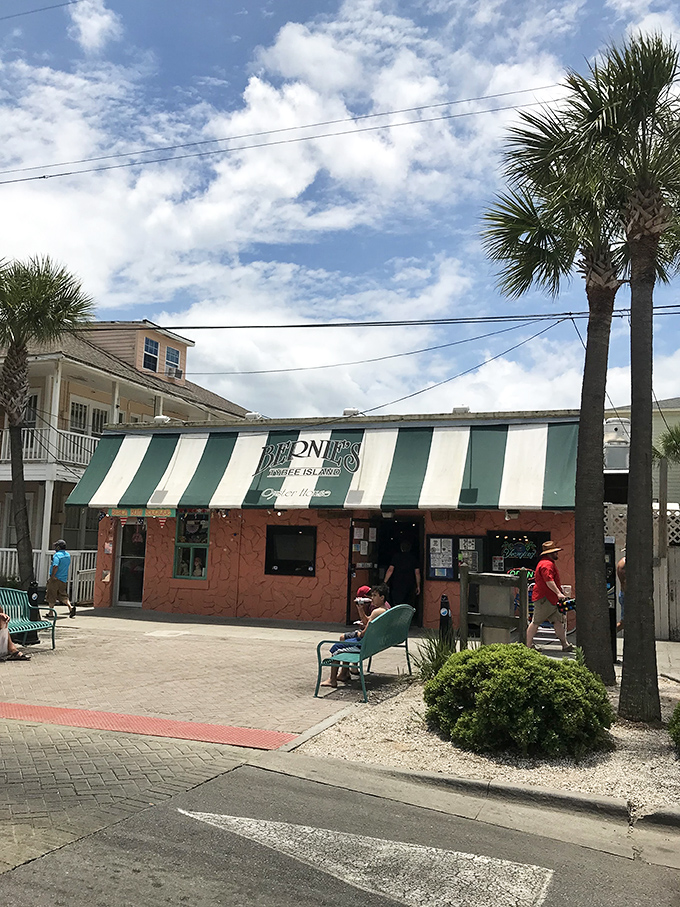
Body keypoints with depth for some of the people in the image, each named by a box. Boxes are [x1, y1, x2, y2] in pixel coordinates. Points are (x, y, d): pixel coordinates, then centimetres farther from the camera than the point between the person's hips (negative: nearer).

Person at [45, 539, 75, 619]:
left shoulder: (57, 555, -16)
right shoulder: (68, 555, 9)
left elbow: (55, 566, -26)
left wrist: (52, 576, -20)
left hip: (55, 579, -7)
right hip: (64, 579, 7)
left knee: (51, 596, 6)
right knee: (63, 595, 13)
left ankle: (51, 612, 13)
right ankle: (70, 607, -7)